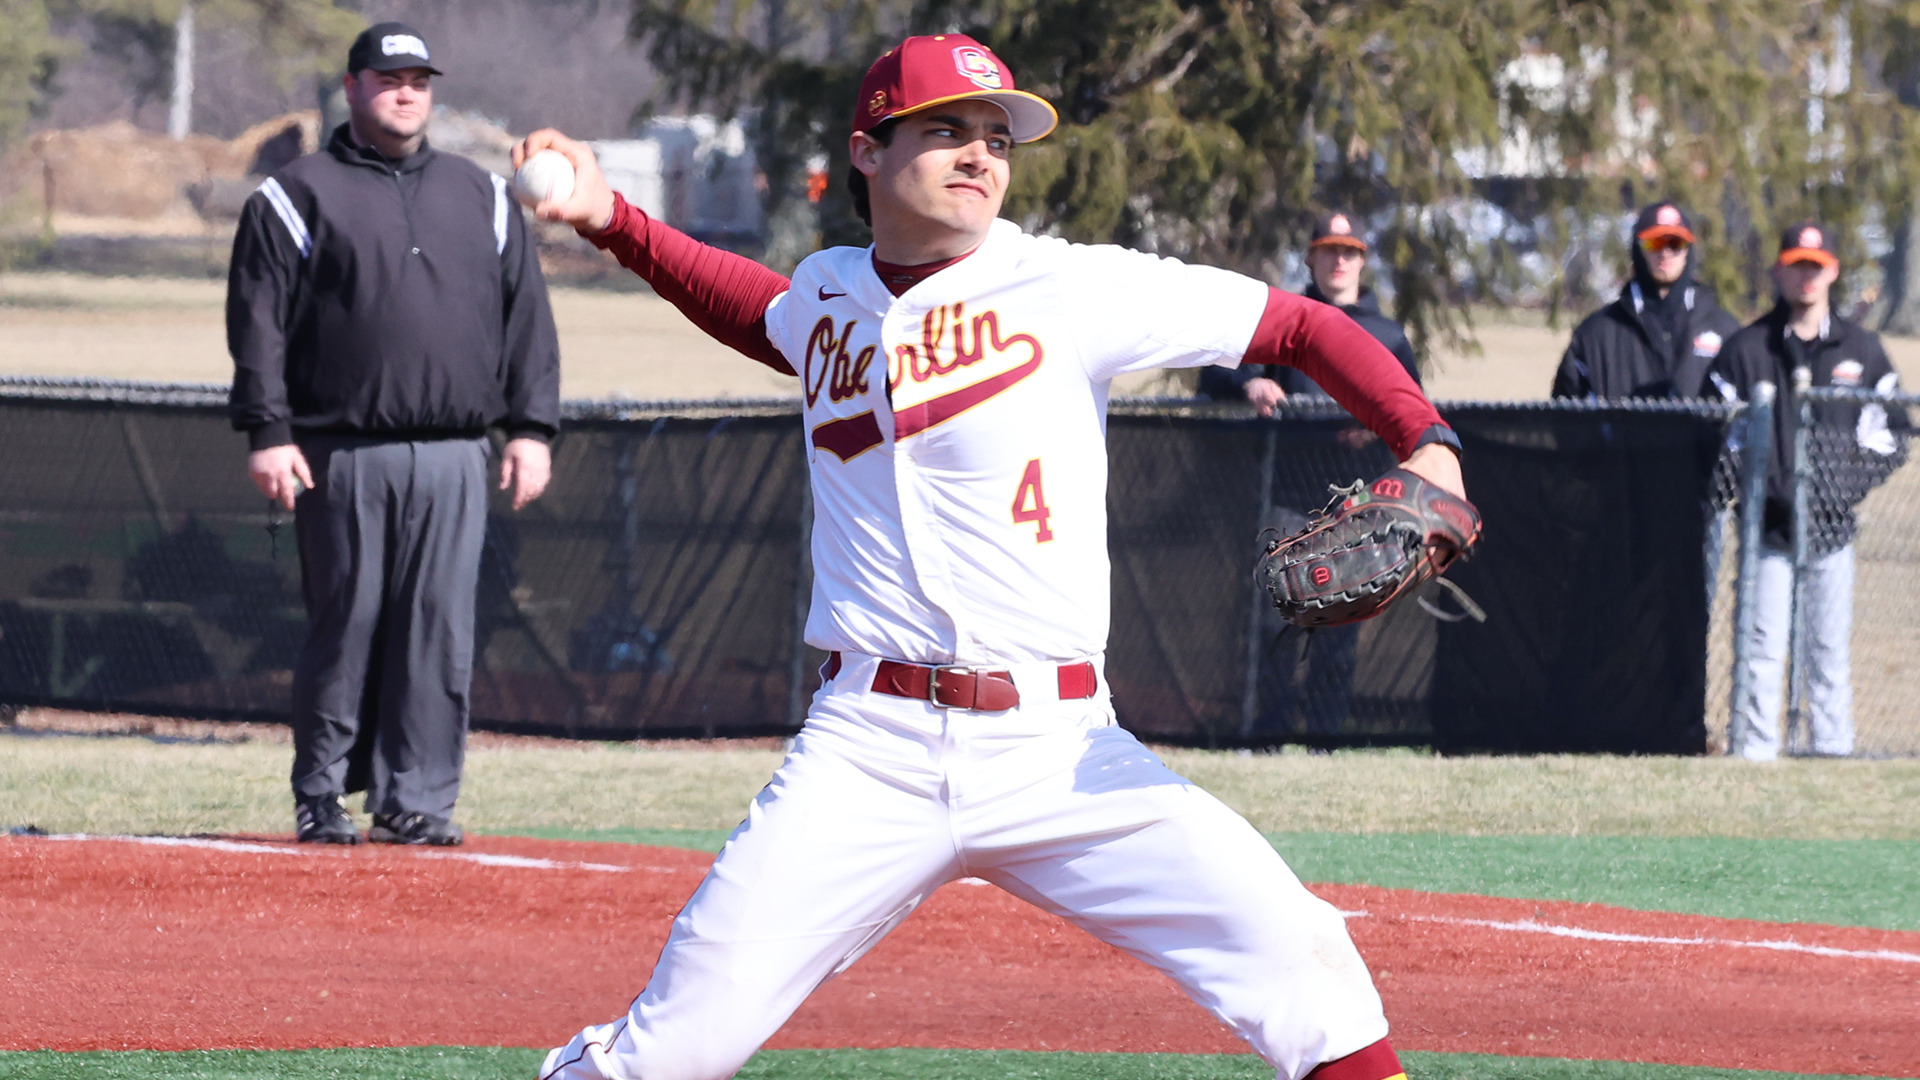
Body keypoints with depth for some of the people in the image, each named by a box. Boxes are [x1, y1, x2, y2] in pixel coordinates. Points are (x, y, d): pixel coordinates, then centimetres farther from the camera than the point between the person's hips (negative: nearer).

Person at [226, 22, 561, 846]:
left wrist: (531, 428, 8)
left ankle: (417, 797, 1)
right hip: (344, 456, -3)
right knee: (344, 624, -2)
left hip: (454, 458, 3)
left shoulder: (481, 198, 18)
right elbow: (258, 320, 0)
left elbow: (526, 316, 16)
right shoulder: (298, 196, 6)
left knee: (440, 631, -2)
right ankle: (321, 797, 6)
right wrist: (267, 431, -9)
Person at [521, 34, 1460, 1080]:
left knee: (1297, 958, -17)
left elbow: (1304, 327, -1)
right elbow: (765, 313, 37)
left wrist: (1426, 444, -15)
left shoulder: (1071, 287, -2)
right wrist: (611, 219, 29)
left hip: (1060, 752, -2)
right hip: (869, 751, 2)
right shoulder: (828, 296, 11)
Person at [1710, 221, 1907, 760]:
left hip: (1833, 527, 2)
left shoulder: (1861, 349, 10)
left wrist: (1846, 487, -6)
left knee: (1830, 654, 6)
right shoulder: (1746, 350, 4)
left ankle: (1834, 751, 10)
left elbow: (1892, 432, 9)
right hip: (1771, 529, -2)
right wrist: (1769, 488, -12)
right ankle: (1753, 754, -5)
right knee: (1762, 653, -6)